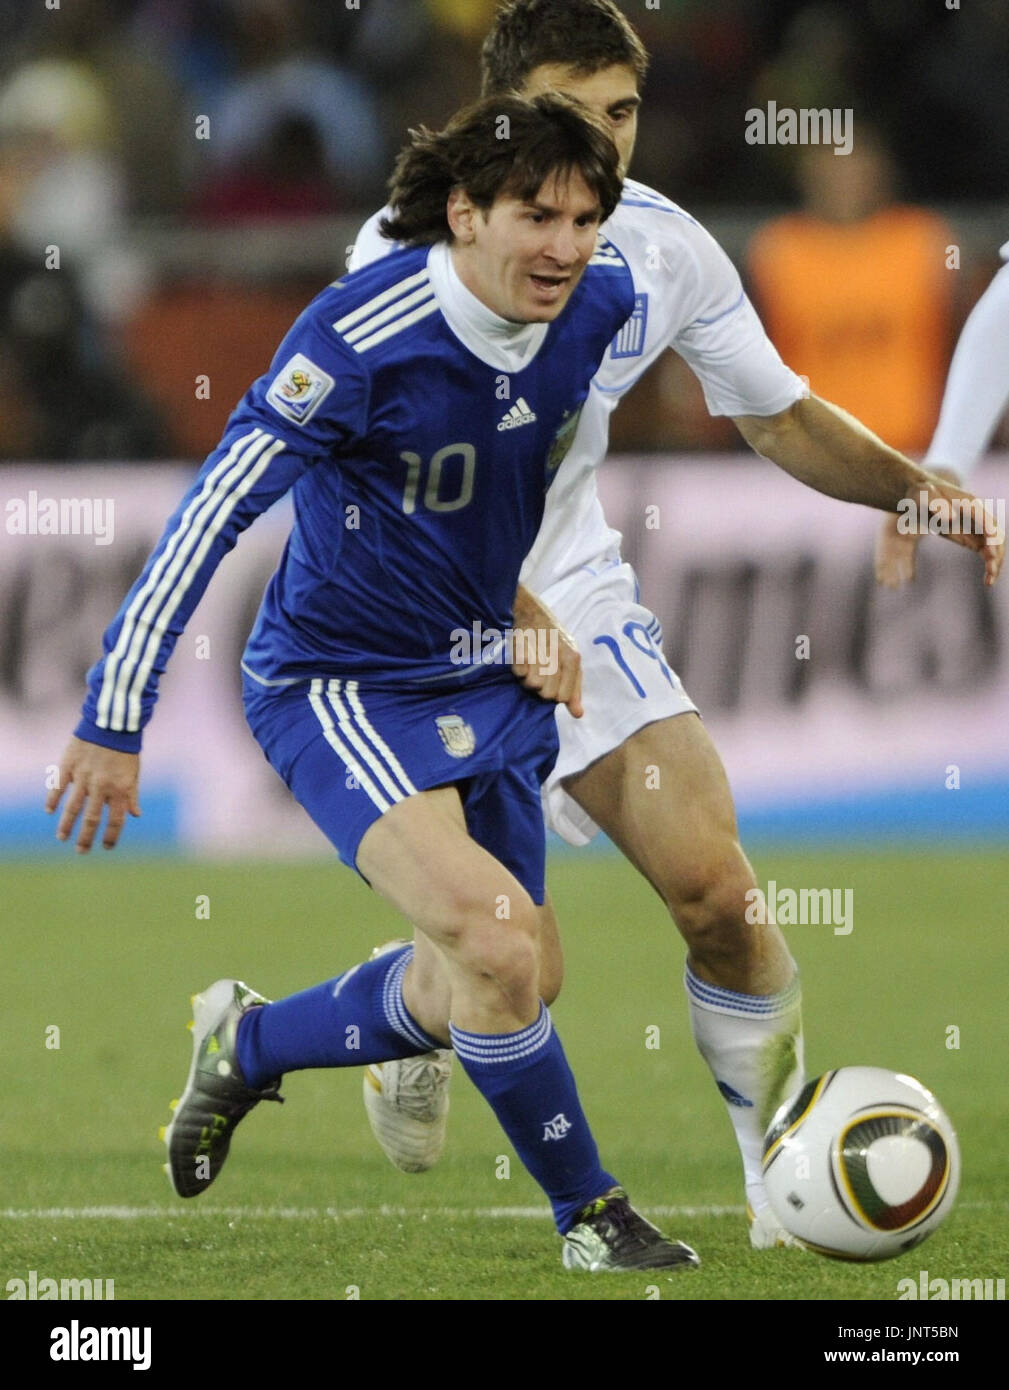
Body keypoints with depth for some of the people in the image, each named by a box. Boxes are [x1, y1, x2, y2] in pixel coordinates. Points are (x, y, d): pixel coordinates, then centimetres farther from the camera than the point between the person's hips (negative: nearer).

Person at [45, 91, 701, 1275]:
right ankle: (586, 1213, -6)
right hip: (343, 686, -7)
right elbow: (213, 511, -22)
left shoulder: (602, 304, -8)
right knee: (495, 938, -25)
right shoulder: (360, 341, -26)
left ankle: (247, 1045, 37)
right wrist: (114, 719, -22)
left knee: (491, 995, 12)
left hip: (492, 678, 7)